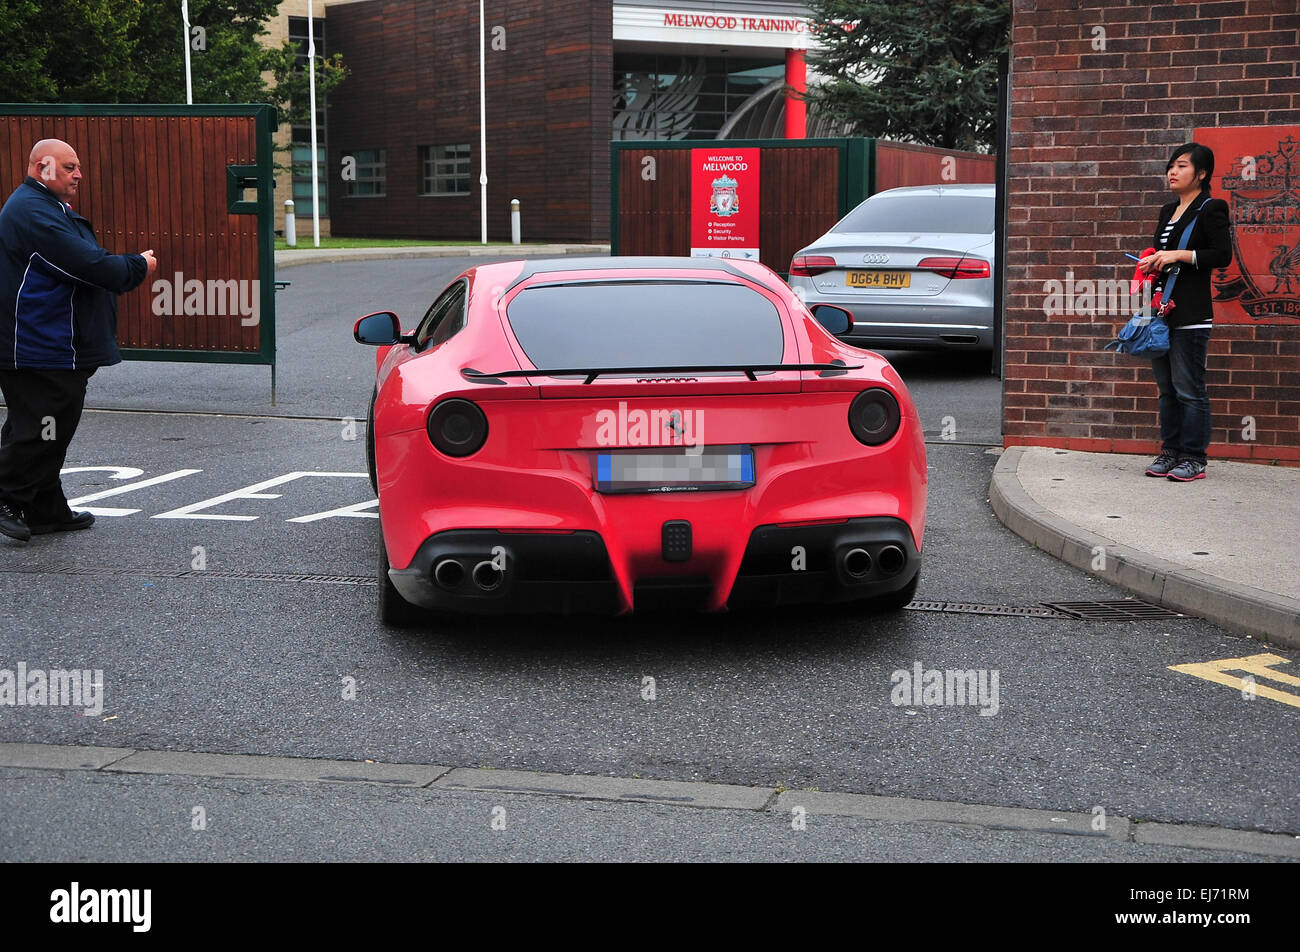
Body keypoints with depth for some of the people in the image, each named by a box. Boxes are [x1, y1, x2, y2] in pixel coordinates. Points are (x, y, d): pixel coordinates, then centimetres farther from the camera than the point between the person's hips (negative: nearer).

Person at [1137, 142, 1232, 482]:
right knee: (1167, 387, 11)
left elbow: (1222, 256, -14)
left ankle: (1194, 457, -2)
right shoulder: (1168, 211, 19)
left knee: (1189, 388, -7)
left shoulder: (1211, 209, -5)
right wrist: (1151, 263, 7)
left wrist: (1179, 255, -17)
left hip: (1191, 313, -8)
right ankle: (1170, 451, 17)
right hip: (1162, 310, 8)